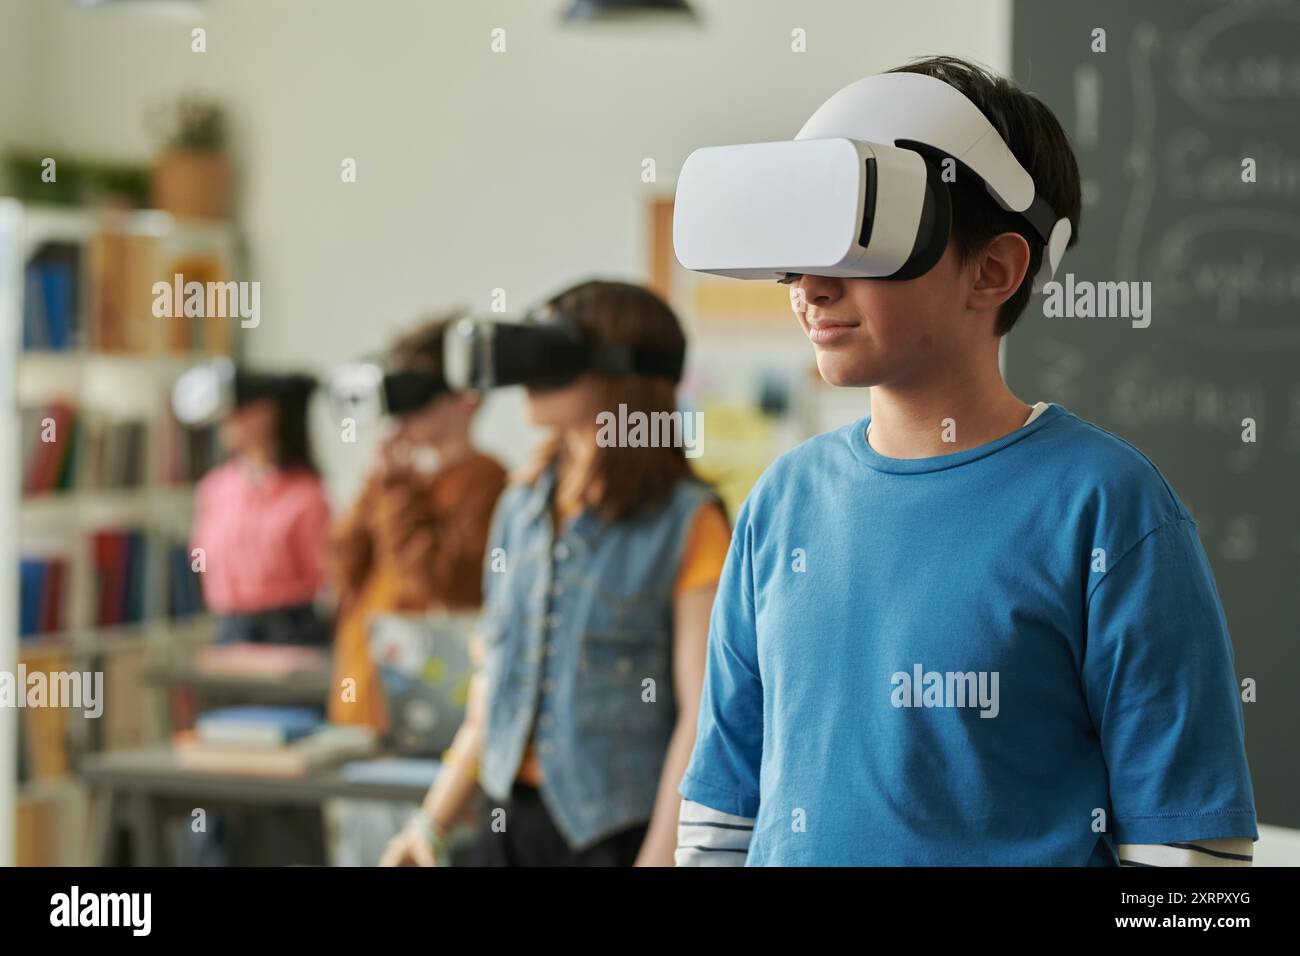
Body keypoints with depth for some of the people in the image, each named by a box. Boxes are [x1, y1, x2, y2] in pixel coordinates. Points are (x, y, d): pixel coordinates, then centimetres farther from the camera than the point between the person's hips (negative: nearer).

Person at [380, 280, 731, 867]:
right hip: (513, 819, 6)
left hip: (618, 830, -5)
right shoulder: (521, 506, 11)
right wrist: (434, 820, 15)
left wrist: (659, 856, -16)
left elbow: (701, 713, -12)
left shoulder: (687, 521, -8)